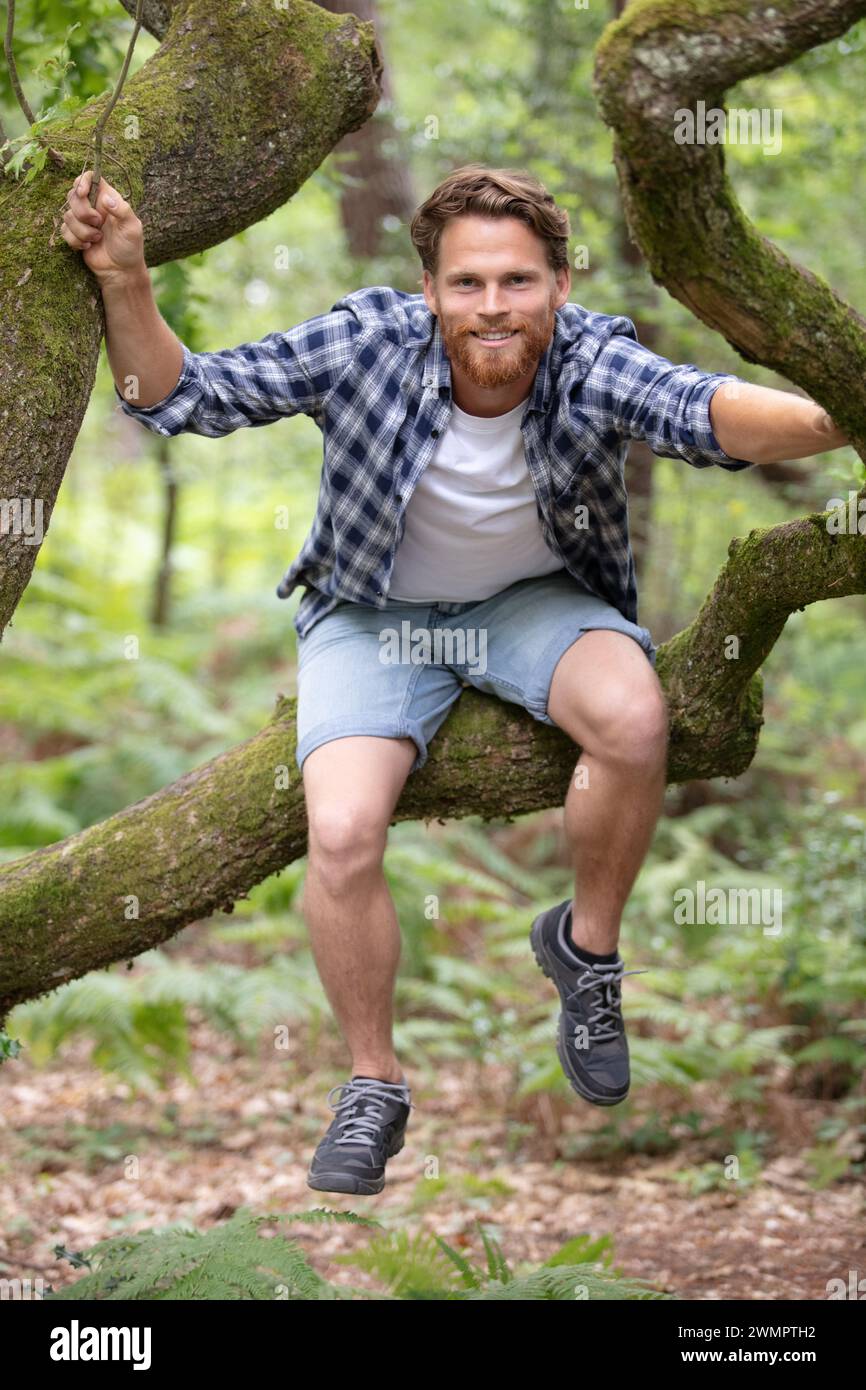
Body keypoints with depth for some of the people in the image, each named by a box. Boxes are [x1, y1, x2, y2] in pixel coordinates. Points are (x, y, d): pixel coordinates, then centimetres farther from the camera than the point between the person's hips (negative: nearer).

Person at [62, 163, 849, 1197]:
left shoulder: (595, 364, -24)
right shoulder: (369, 343, -22)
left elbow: (706, 413, -45)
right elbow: (181, 395, -16)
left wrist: (827, 420, -66)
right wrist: (124, 284, -34)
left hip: (533, 602, 0)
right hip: (375, 618, 0)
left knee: (635, 719, -31)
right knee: (342, 836, -23)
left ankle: (586, 945, -2)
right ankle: (373, 1085, 2)